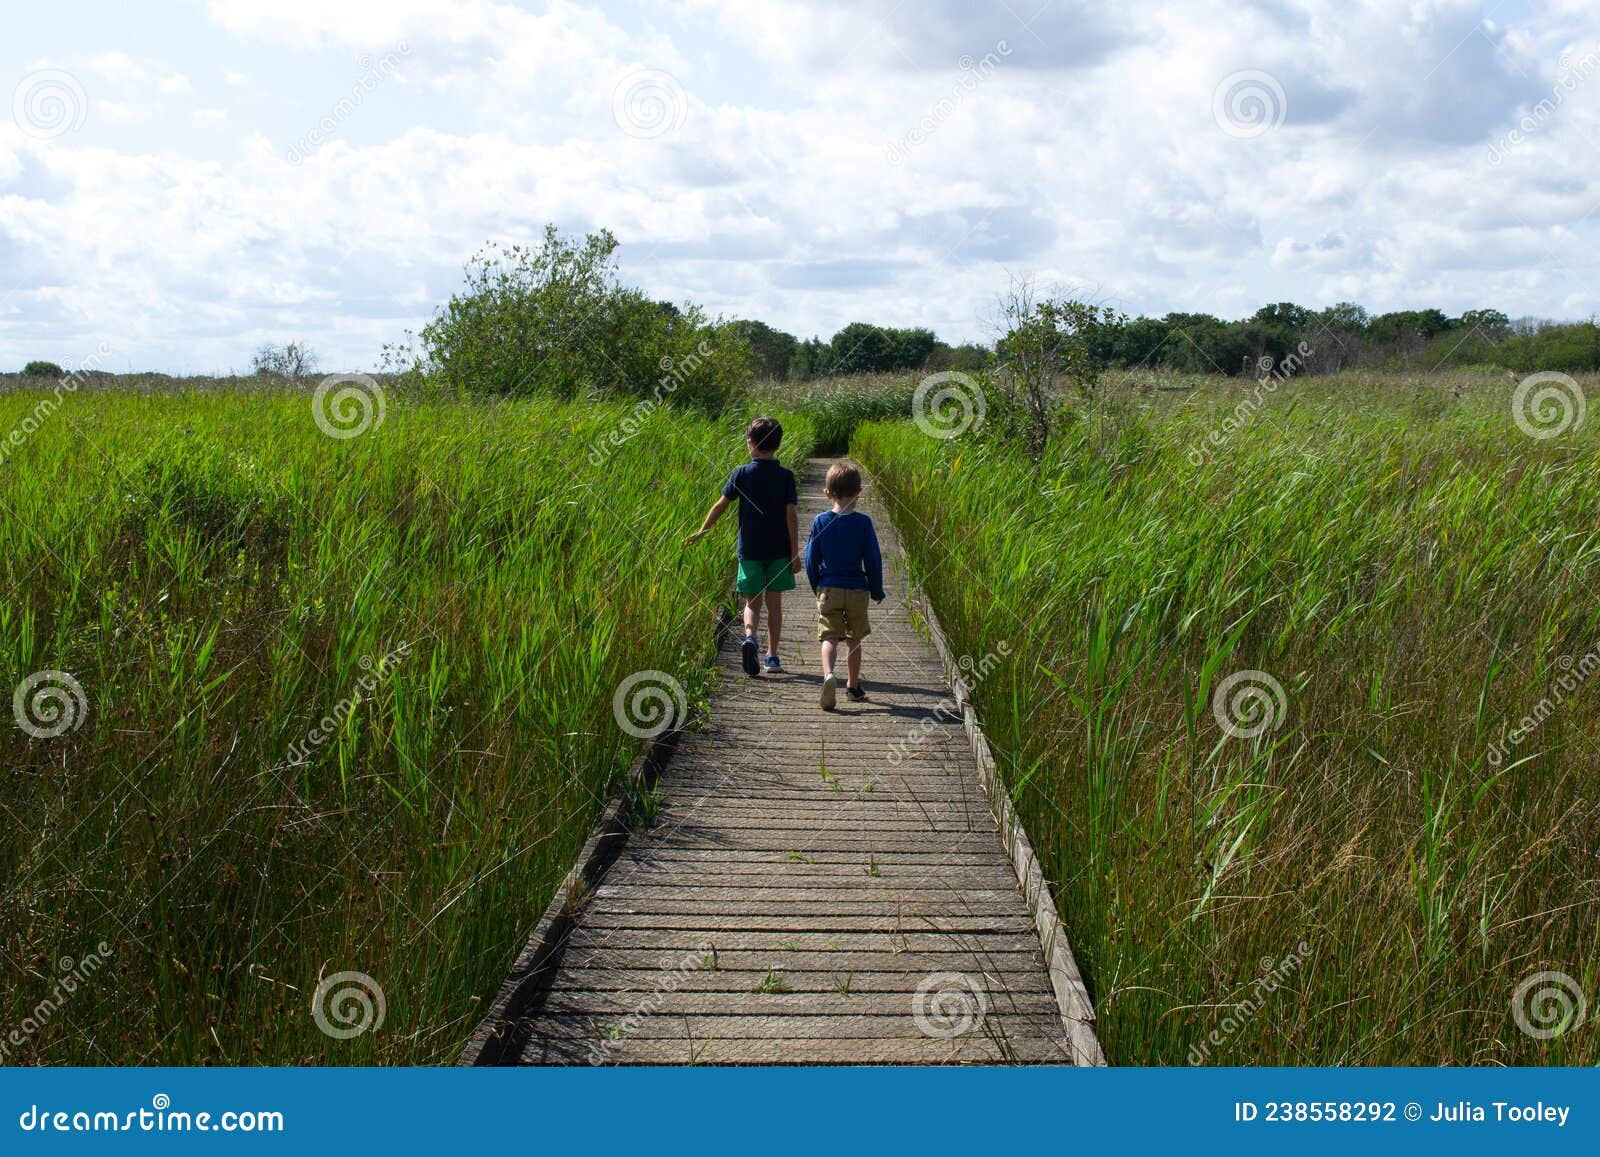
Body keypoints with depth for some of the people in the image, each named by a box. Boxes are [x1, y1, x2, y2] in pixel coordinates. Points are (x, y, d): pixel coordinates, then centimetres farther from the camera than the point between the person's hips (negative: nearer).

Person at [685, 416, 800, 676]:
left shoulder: (742, 474, -4)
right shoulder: (786, 477, -3)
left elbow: (721, 505, -1)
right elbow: (791, 515, -6)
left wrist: (701, 532, 12)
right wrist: (795, 554, -3)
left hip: (750, 550, -1)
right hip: (779, 550, 1)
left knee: (752, 602, 7)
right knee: (774, 603, 11)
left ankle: (749, 637, -22)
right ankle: (772, 656, 13)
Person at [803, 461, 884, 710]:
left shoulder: (820, 521, -4)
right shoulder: (863, 523, -7)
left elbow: (811, 559, 0)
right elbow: (873, 560, -4)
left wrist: (817, 588, 15)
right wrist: (877, 591, 9)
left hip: (828, 589, 0)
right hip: (857, 590, 0)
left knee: (829, 637, 0)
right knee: (854, 639, 14)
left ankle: (828, 674, -27)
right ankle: (854, 687, 23)